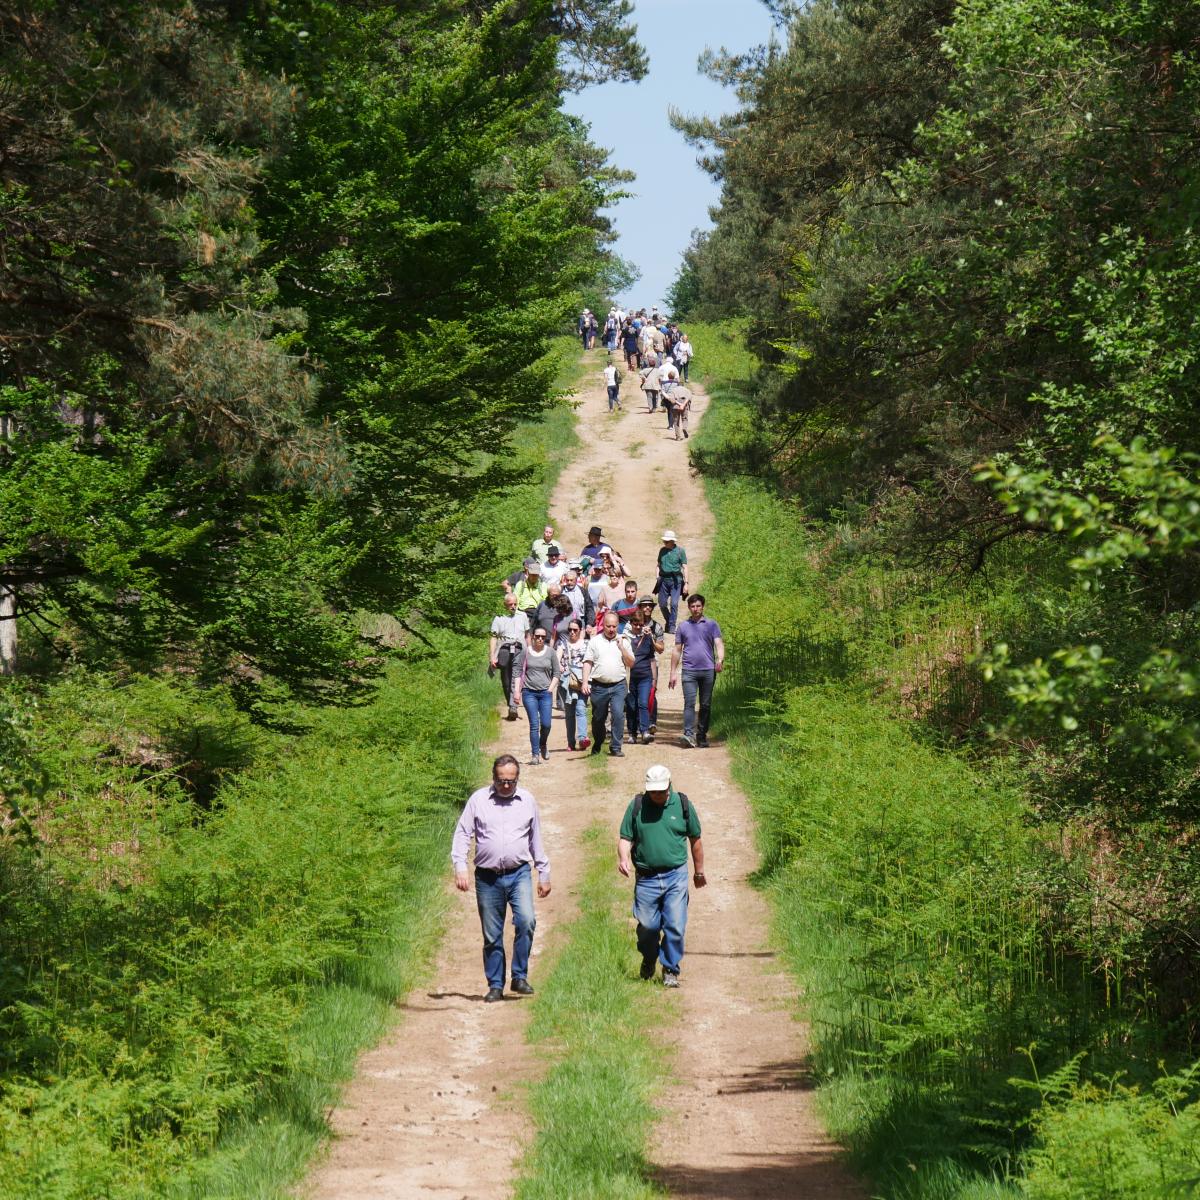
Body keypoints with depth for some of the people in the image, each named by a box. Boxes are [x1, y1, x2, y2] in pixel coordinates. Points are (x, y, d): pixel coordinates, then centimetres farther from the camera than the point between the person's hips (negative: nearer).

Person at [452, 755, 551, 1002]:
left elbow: (536, 839, 18)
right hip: (487, 877, 0)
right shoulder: (478, 800, 3)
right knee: (492, 935, 4)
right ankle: (495, 985, 15)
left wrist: (544, 874, 17)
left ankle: (520, 976, -10)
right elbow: (462, 834, 3)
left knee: (526, 921, -21)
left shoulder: (527, 801, 9)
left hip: (519, 874, 0)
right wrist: (460, 867, -9)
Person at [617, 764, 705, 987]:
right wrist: (623, 858, -16)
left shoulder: (683, 805, 2)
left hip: (676, 876, 0)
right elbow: (625, 837, 5)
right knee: (647, 926, 4)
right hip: (646, 878, 0)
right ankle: (649, 960, 32)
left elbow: (695, 840, 13)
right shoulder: (636, 805, 2)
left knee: (675, 926, -6)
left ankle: (670, 970, 8)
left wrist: (699, 872, 18)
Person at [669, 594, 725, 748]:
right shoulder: (683, 626, 12)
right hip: (689, 671, 0)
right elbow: (677, 650, 15)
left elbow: (719, 644, -2)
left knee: (706, 705, 5)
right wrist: (673, 672, 11)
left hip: (708, 671, 0)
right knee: (689, 703, -13)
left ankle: (702, 735, 15)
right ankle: (689, 735, -23)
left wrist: (720, 660, -22)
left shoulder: (711, 625, 8)